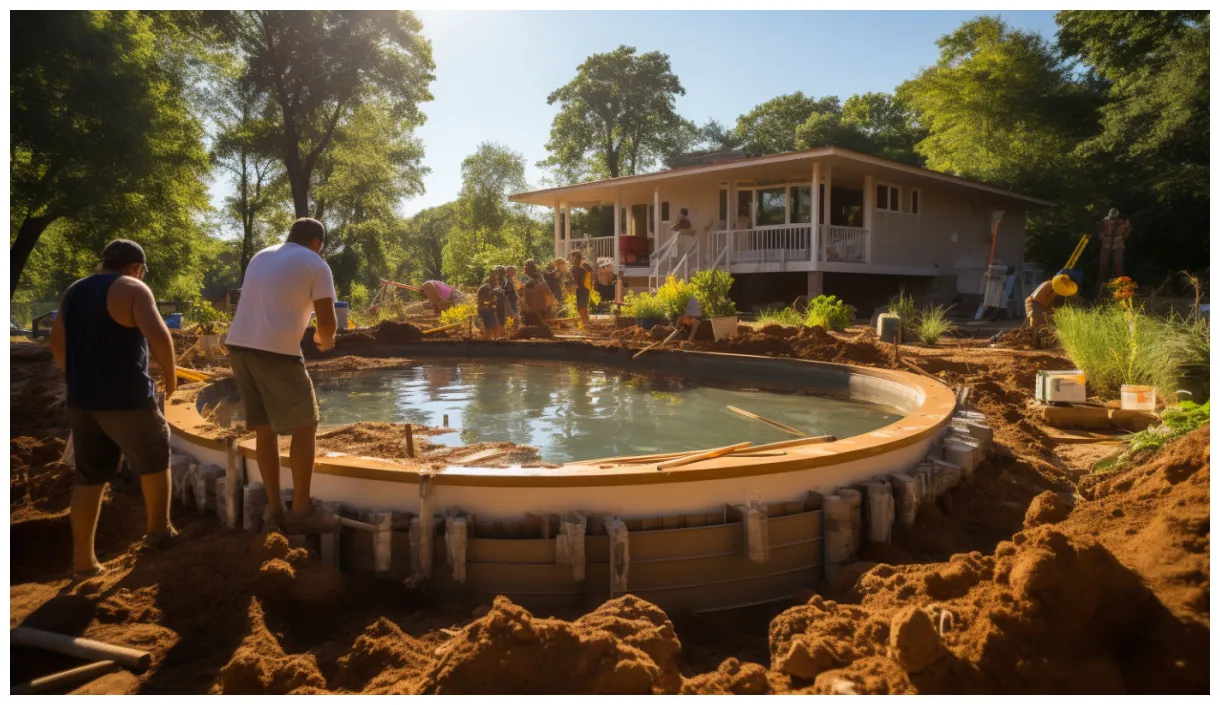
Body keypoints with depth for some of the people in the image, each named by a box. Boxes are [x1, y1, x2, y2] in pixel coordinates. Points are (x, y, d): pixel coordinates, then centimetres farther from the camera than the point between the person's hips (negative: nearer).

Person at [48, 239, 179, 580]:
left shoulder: (73, 292, 13)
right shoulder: (132, 289, -11)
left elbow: (57, 343, 20)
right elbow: (157, 335, -25)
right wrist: (170, 373, -11)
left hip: (81, 399, 7)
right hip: (126, 399, -6)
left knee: (89, 476, 12)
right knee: (154, 459, 16)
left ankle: (83, 560, 13)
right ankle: (158, 530, 28)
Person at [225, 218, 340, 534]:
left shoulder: (260, 257, 22)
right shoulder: (316, 265, 1)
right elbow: (327, 321, -6)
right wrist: (325, 340, 16)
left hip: (239, 346, 7)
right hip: (276, 352, -7)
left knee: (264, 428, 14)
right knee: (305, 426, 5)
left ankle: (274, 509, 19)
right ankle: (301, 511, 8)